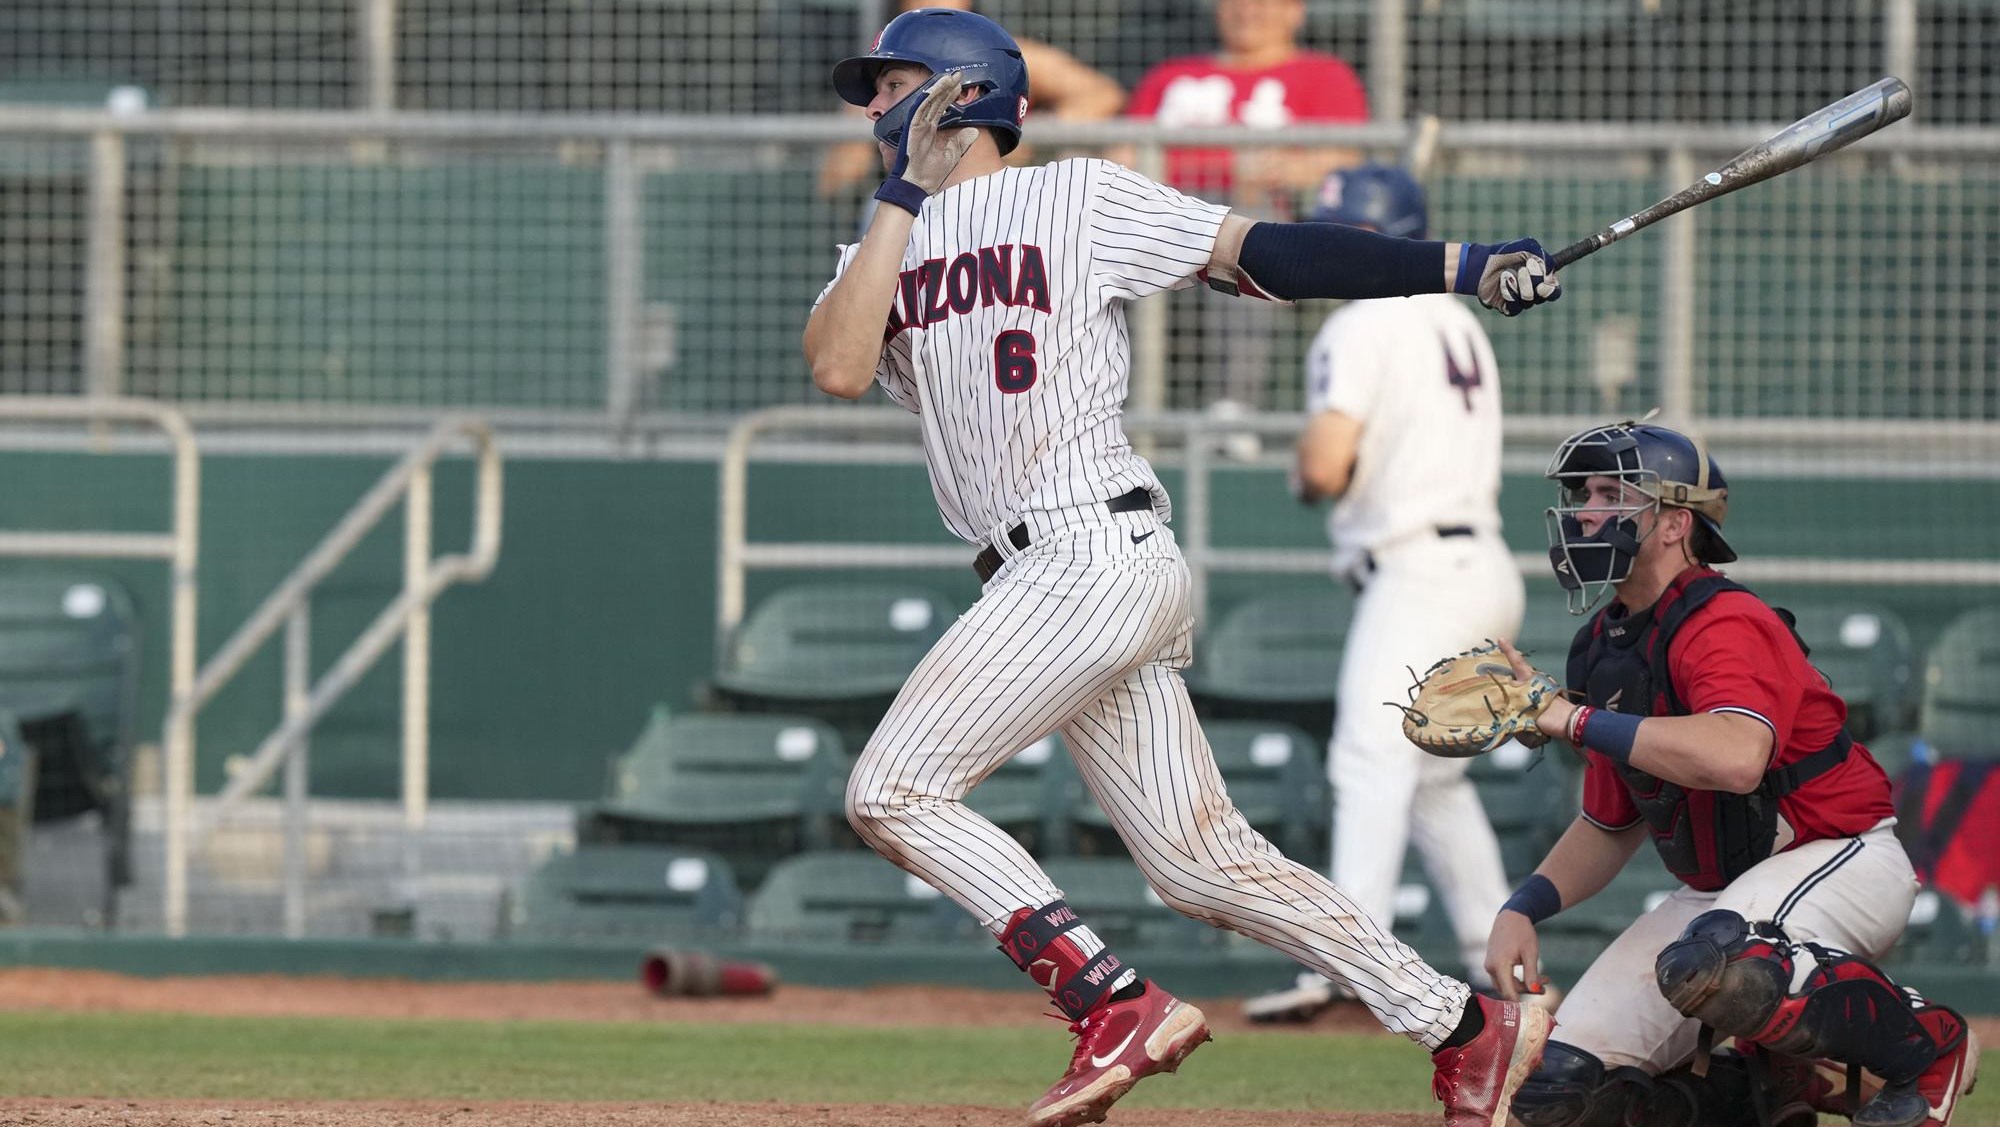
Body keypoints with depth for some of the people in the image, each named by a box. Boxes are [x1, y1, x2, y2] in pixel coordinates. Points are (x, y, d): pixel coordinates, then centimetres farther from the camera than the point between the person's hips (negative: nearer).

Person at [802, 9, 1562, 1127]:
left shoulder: (1075, 198, 3)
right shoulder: (884, 249, 20)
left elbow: (1261, 253, -3)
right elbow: (839, 367, 0)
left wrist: (1461, 265, -12)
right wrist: (908, 195, 0)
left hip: (1093, 558, -7)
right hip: (1049, 579, 7)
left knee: (894, 792, -13)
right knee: (1204, 860, 5)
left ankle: (1121, 1006, -14)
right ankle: (1468, 1027, 10)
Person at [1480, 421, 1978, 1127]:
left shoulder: (1725, 625, -20)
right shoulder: (1603, 646, 7)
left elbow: (1735, 759, -42)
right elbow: (1611, 823, 17)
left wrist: (1571, 719, -35)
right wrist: (1523, 909, -1)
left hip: (1840, 858, -8)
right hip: (1719, 887, 8)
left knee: (1710, 964, -42)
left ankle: (1924, 1047, -16)